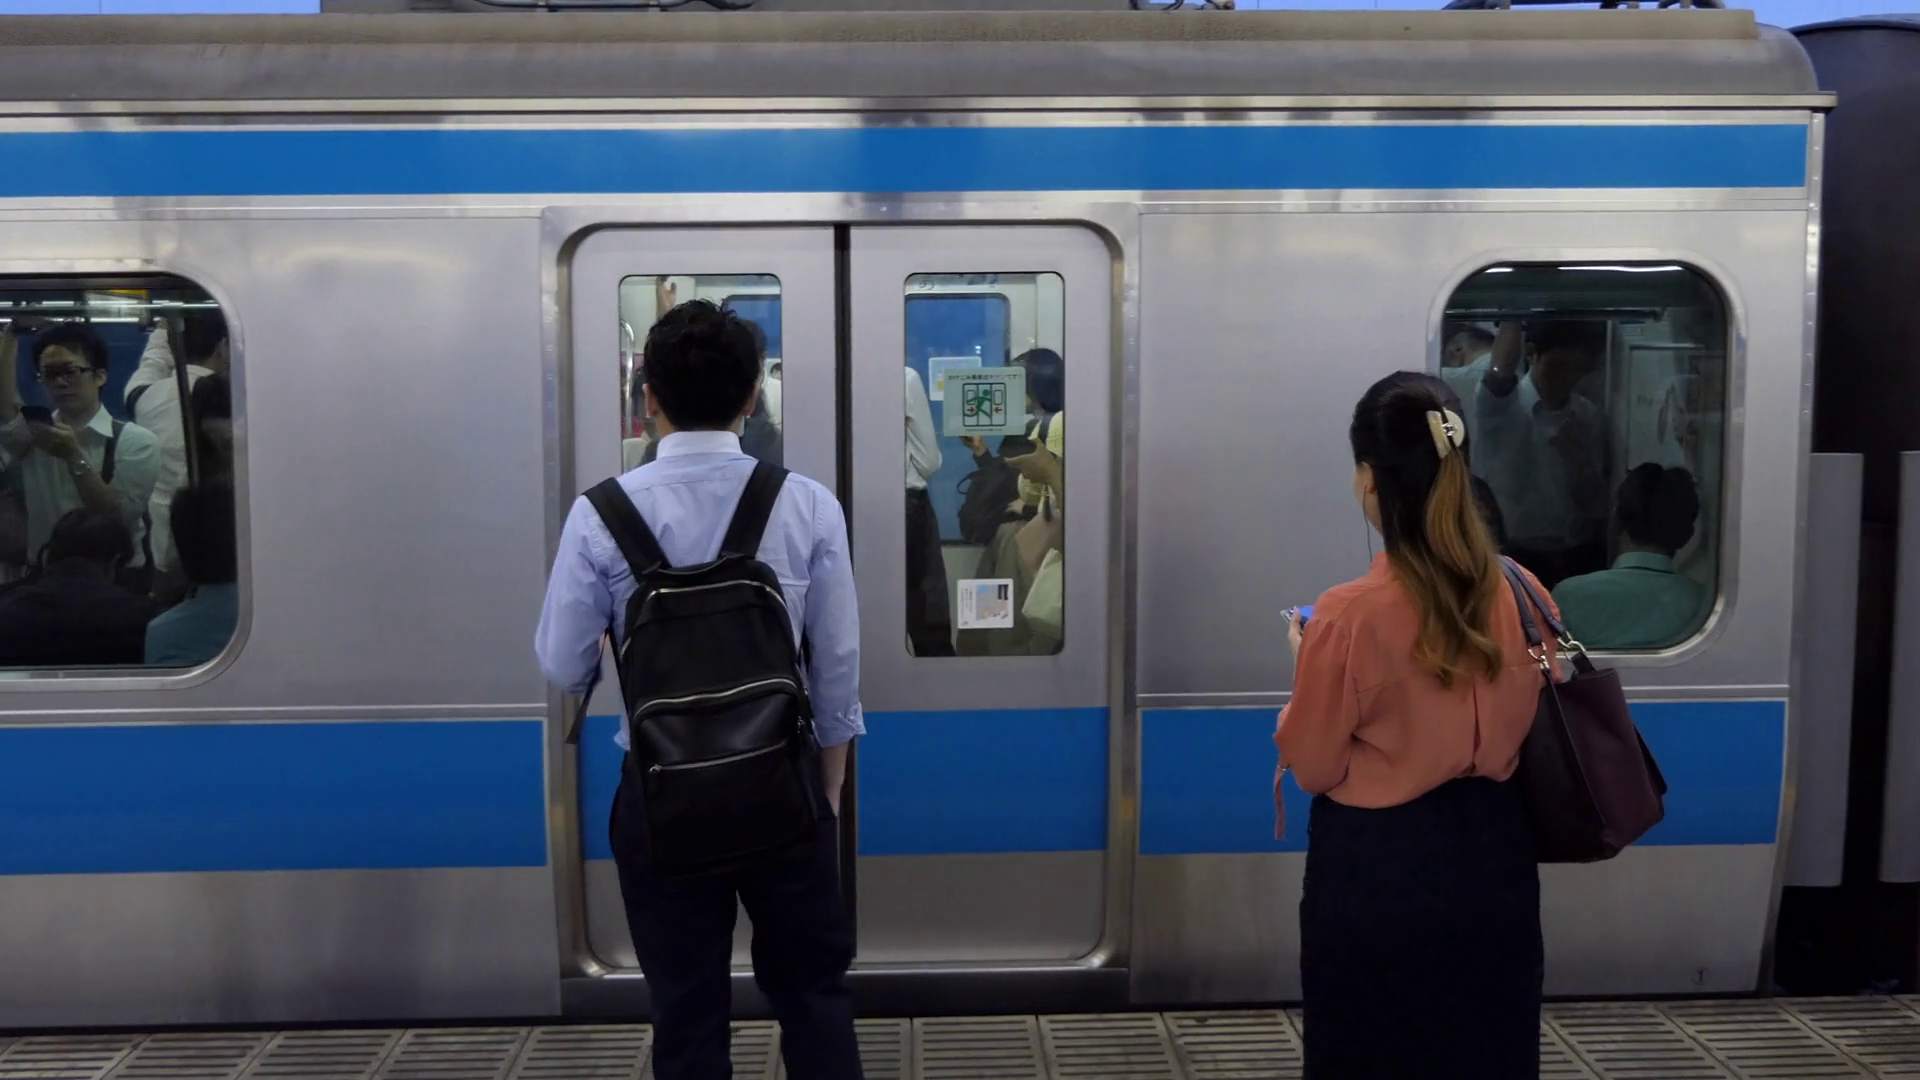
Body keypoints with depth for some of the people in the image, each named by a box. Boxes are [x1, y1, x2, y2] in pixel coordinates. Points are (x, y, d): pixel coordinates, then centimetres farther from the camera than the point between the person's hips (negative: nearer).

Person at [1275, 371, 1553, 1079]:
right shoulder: (1515, 594, -6)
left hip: (1379, 868, -4)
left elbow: (1315, 766, -10)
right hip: (1487, 853, 4)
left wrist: (1306, 663, 3)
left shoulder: (1351, 615, -20)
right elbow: (1517, 731, 6)